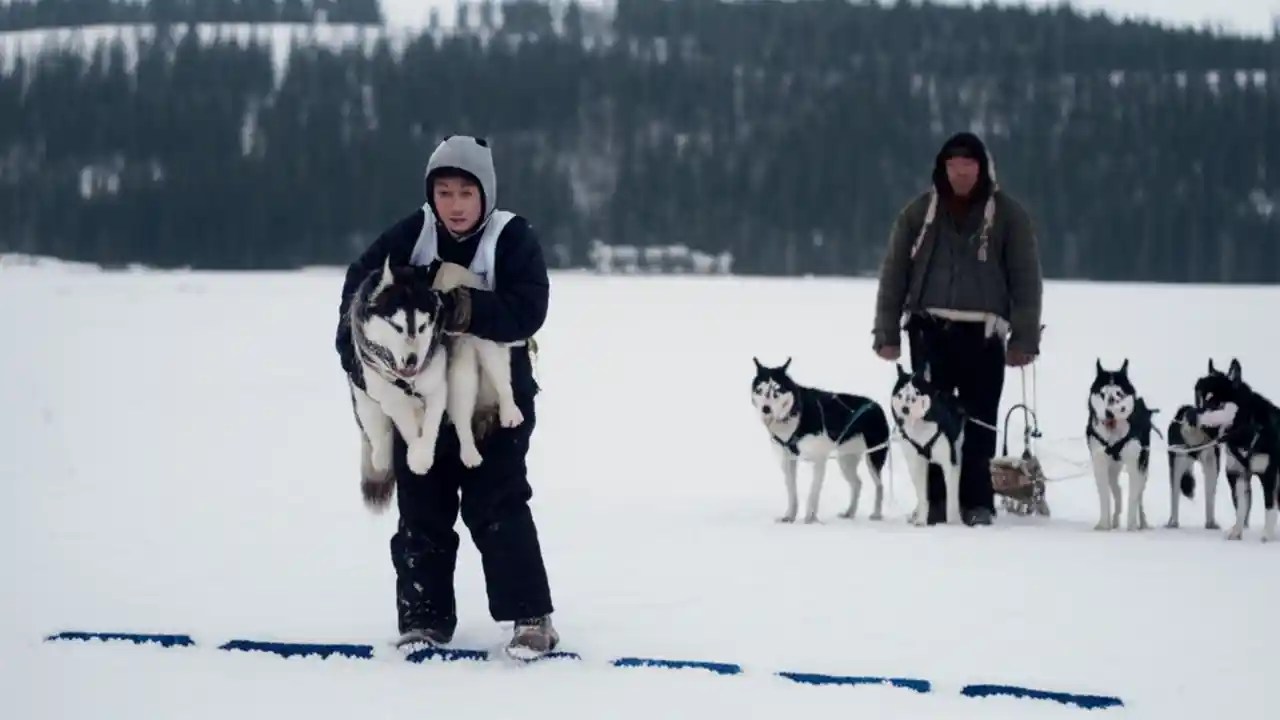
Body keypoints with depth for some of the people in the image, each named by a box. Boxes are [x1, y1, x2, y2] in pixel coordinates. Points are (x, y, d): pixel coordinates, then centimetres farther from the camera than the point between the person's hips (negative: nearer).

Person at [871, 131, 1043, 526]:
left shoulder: (1007, 214, 2)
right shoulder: (920, 212, 6)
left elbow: (1026, 278, 1)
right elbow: (894, 273, 7)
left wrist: (1024, 339, -5)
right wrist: (886, 333, 2)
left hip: (983, 333, -1)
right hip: (930, 330, 2)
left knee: (979, 423, -1)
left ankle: (977, 502, 5)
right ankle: (933, 501, 9)